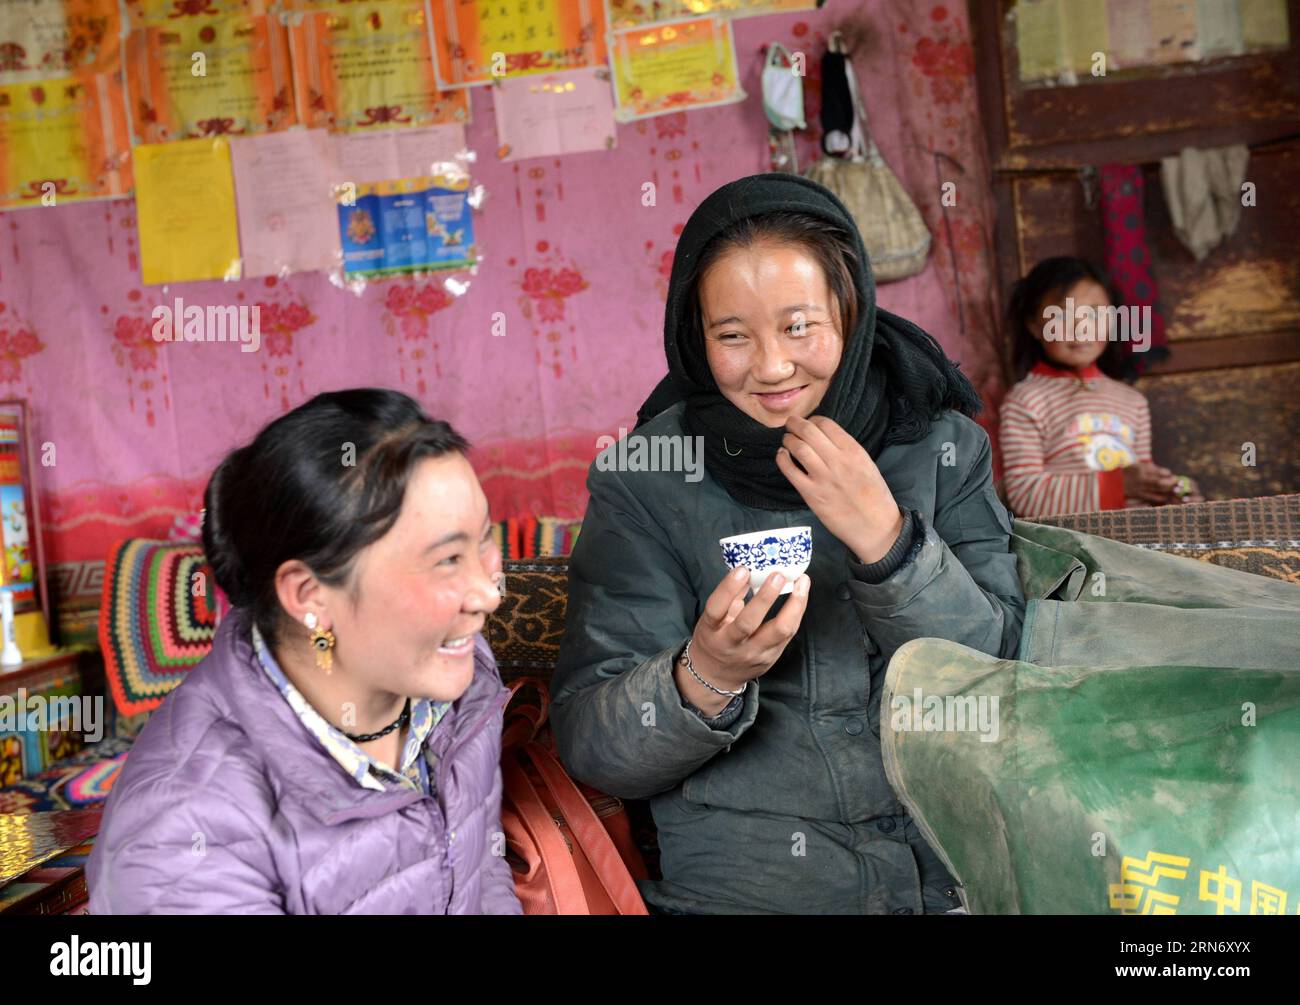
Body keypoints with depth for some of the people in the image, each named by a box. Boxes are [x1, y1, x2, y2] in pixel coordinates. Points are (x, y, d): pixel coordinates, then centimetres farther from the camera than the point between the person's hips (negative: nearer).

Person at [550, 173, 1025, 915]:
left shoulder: (943, 445, 2)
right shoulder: (644, 478, -4)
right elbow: (589, 749, -5)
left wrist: (886, 539, -15)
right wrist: (702, 681, -24)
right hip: (742, 885, -1)